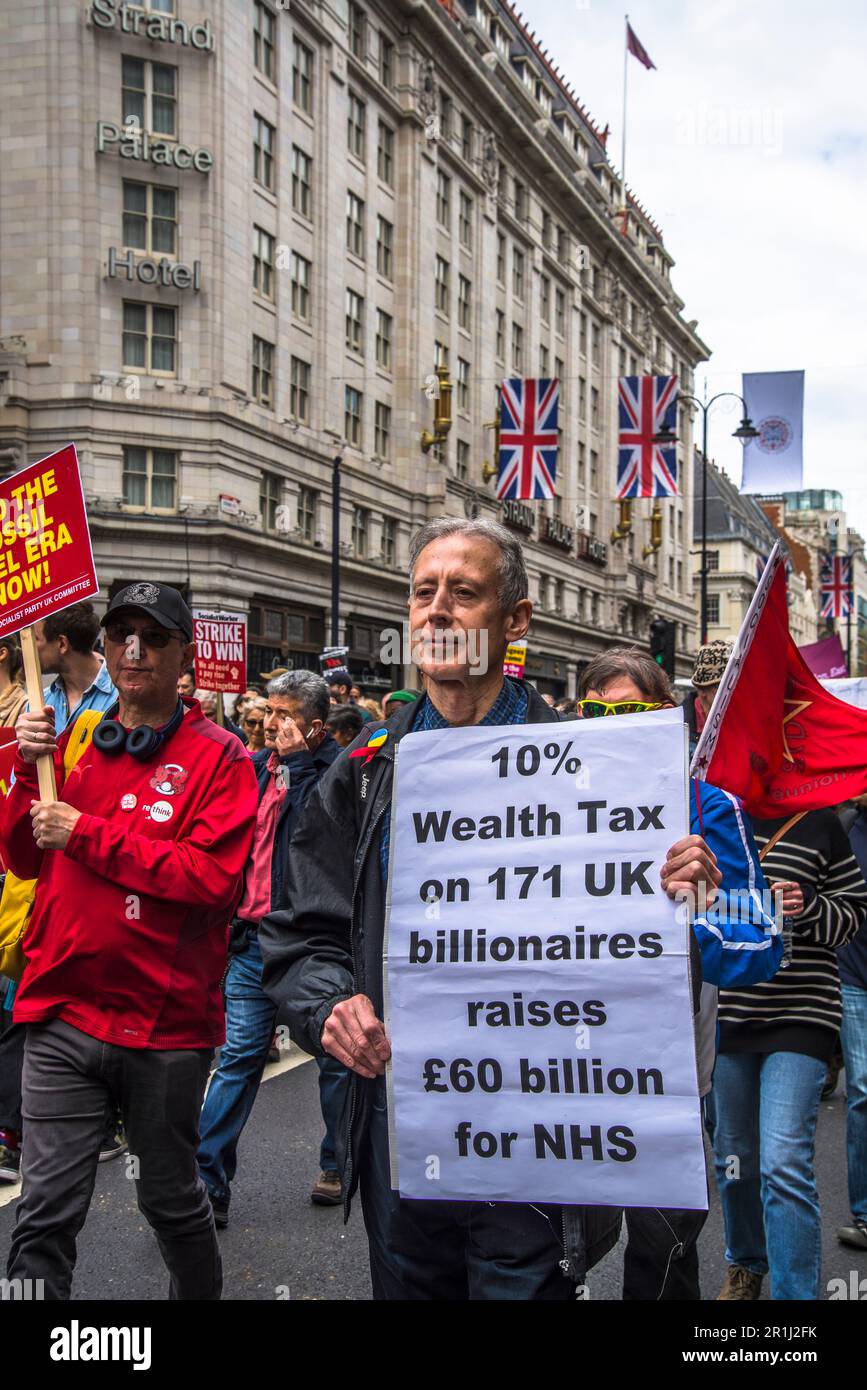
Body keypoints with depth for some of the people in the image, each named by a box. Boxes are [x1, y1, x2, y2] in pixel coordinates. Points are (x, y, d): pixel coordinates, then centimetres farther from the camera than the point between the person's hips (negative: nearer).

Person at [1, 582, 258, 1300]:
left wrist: (86, 833, -17)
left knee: (172, 1198, 18)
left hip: (167, 1022, -2)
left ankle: (201, 1293, 43)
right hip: (63, 1014, 3)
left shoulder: (219, 757, -6)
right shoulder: (74, 742, 8)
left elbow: (214, 877, -18)